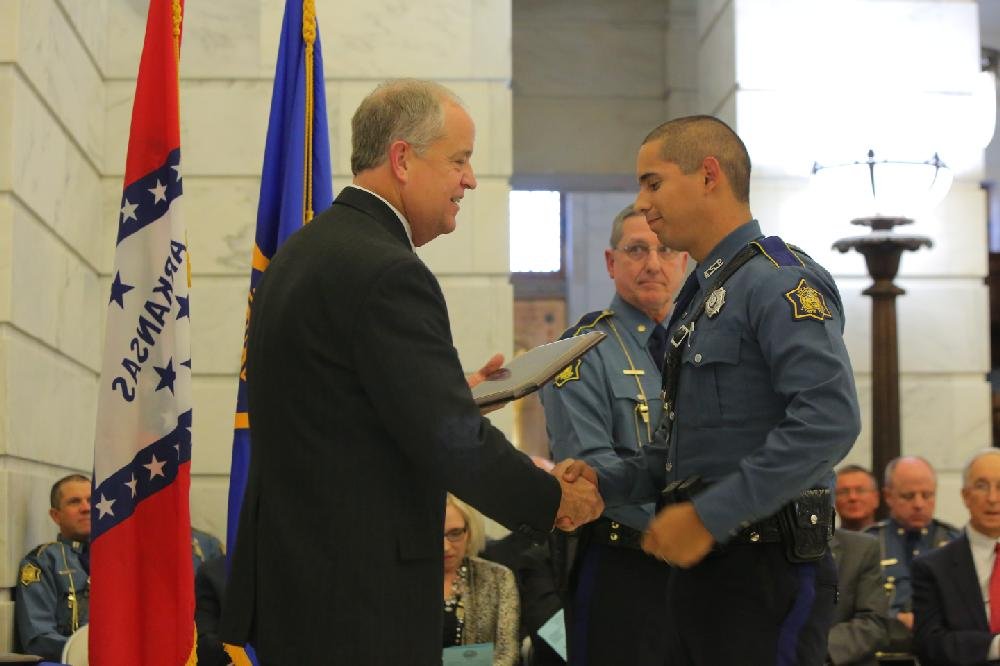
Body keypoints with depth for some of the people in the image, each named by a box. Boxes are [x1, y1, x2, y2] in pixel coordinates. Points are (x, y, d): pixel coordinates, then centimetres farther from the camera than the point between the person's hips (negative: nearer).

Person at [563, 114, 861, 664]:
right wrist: (603, 486, 3)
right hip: (696, 564, 9)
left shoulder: (777, 280, -12)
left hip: (764, 569, -9)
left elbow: (830, 419, -24)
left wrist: (709, 516, -23)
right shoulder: (699, 297, 18)